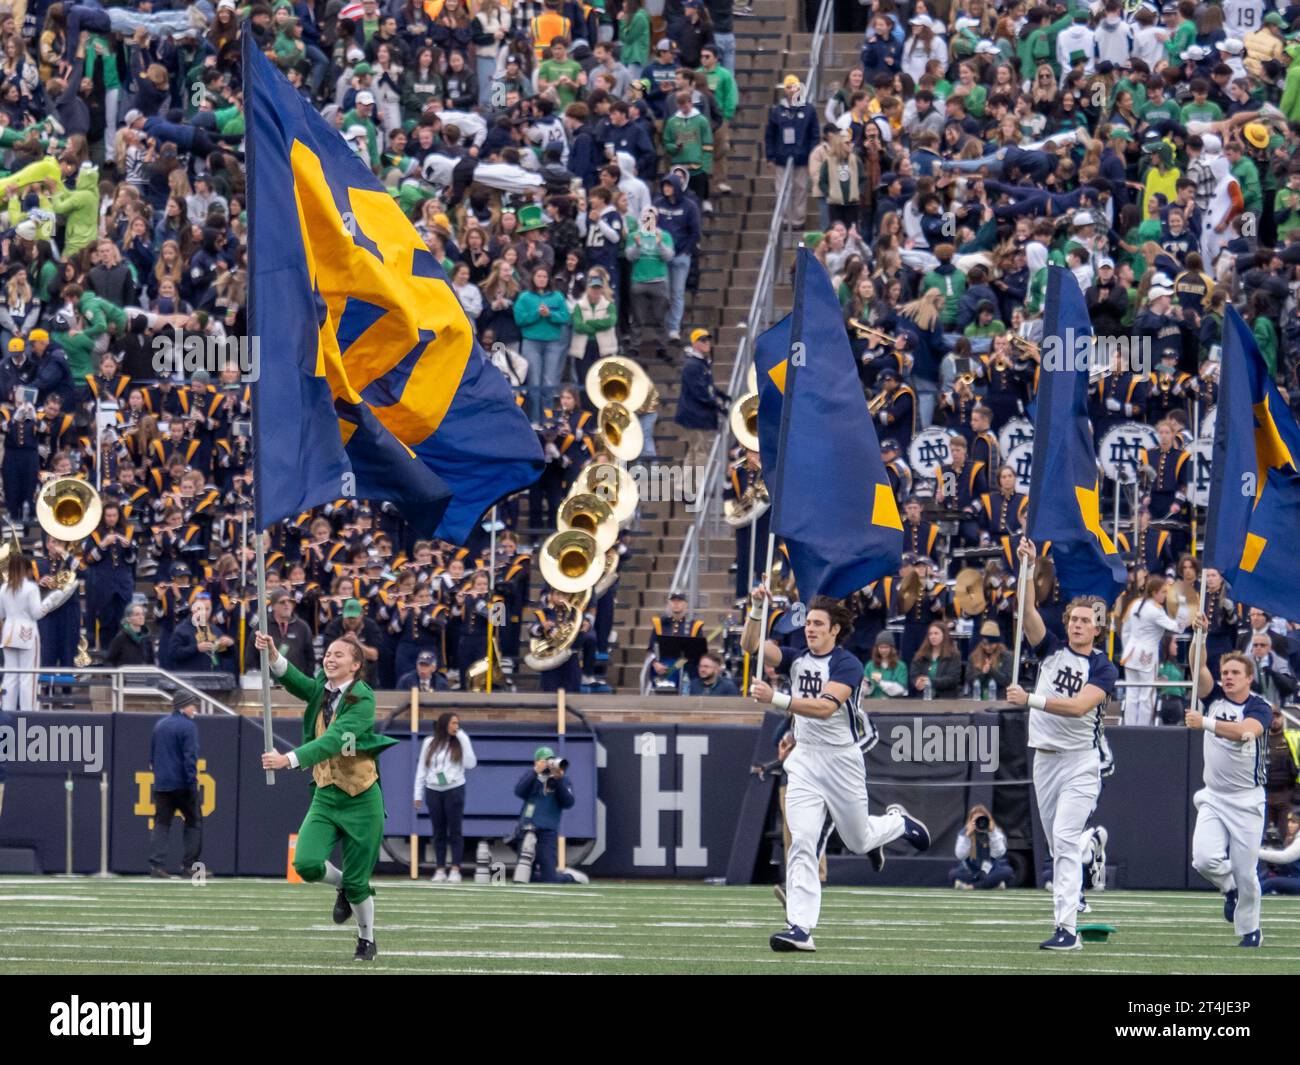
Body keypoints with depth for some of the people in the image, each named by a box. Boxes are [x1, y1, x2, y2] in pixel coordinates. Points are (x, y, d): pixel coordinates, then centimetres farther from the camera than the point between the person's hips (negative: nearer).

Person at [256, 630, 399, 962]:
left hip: (360, 800, -5)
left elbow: (333, 740, -28)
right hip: (325, 796, 5)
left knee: (357, 881, 1)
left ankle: (367, 940, 27)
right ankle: (342, 885, 18)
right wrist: (273, 656, -38)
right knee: (307, 864, -15)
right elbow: (293, 680, -17)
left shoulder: (363, 700, -15)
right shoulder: (320, 690, 4)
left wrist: (289, 759, -40)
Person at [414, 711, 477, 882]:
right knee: (439, 832, 4)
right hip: (434, 791, 2)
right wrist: (418, 794, 7)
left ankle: (455, 869, -4)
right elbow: (422, 769, 10)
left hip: (454, 790, -2)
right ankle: (440, 869, 7)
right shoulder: (430, 743, 7)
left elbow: (470, 764, -9)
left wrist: (464, 740, -10)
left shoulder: (460, 743, 3)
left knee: (455, 831, -4)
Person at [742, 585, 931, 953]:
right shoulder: (796, 659, 5)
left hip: (842, 760, -3)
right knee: (801, 841, -12)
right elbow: (751, 645, -7)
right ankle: (800, 928, -17)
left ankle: (897, 823, 49)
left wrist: (775, 699, -39)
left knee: (858, 840, 14)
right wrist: (756, 609, -24)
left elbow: (825, 706, -28)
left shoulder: (848, 666, -13)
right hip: (805, 761, 3)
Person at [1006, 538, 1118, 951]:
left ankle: (1067, 928, -24)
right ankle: (1069, 920, 16)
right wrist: (1028, 568, -14)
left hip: (1080, 761, -5)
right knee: (1057, 844, 8)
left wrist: (1031, 700, -26)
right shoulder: (1052, 650, 11)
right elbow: (1029, 611, -2)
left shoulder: (1103, 669, -3)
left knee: (1066, 839, -17)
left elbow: (1079, 706, -19)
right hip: (1045, 758, 5)